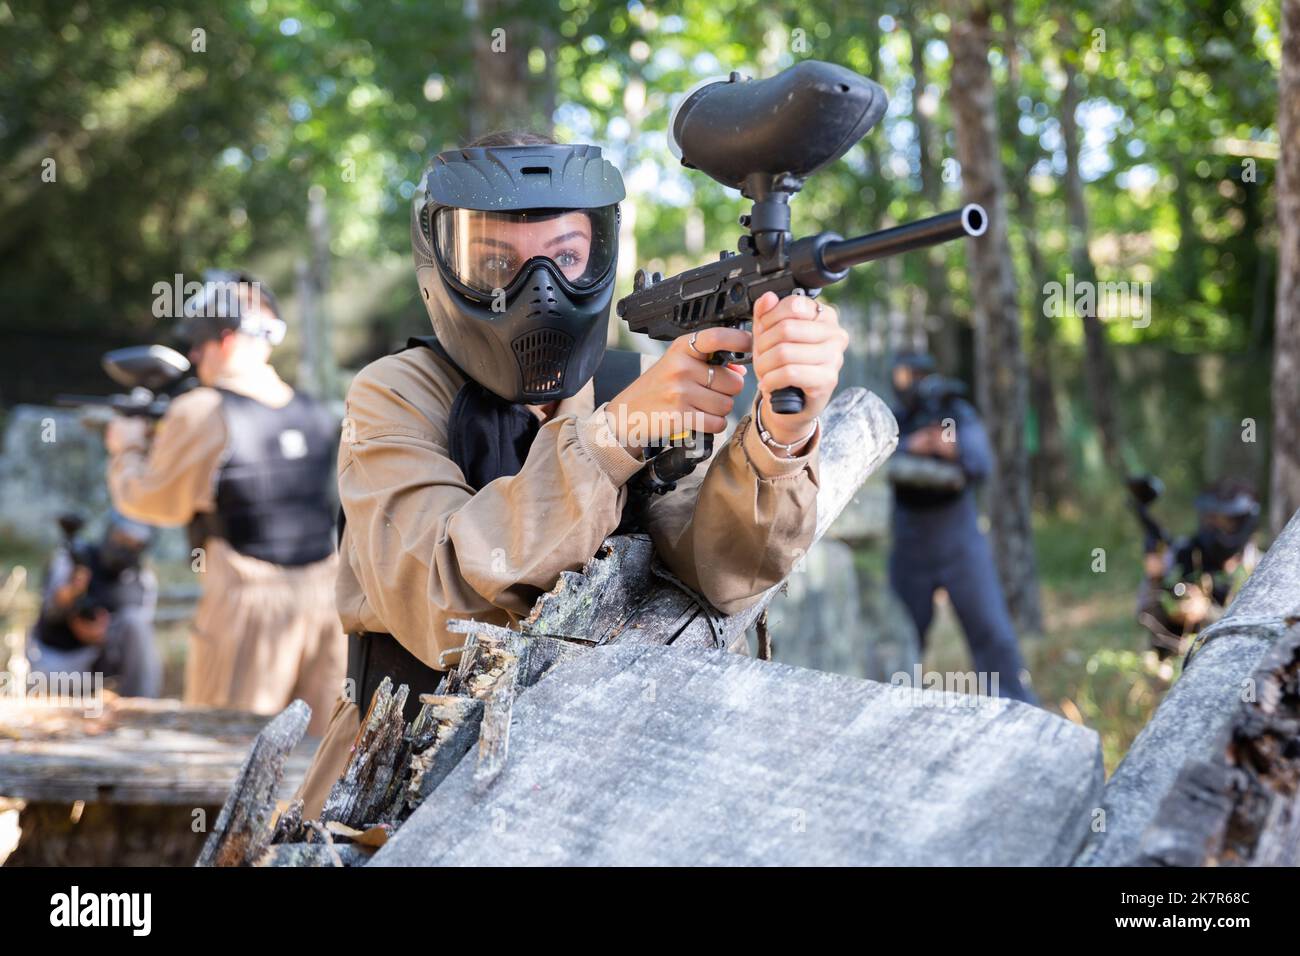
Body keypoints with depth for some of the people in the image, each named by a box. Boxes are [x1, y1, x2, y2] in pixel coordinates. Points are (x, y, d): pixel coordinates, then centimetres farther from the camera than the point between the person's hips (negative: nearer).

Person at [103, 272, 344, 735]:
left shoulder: (202, 413, -8)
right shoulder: (313, 413, 9)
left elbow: (154, 503, 2)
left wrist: (127, 448, 21)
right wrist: (164, 439, 27)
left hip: (249, 607, -6)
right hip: (326, 597, 6)